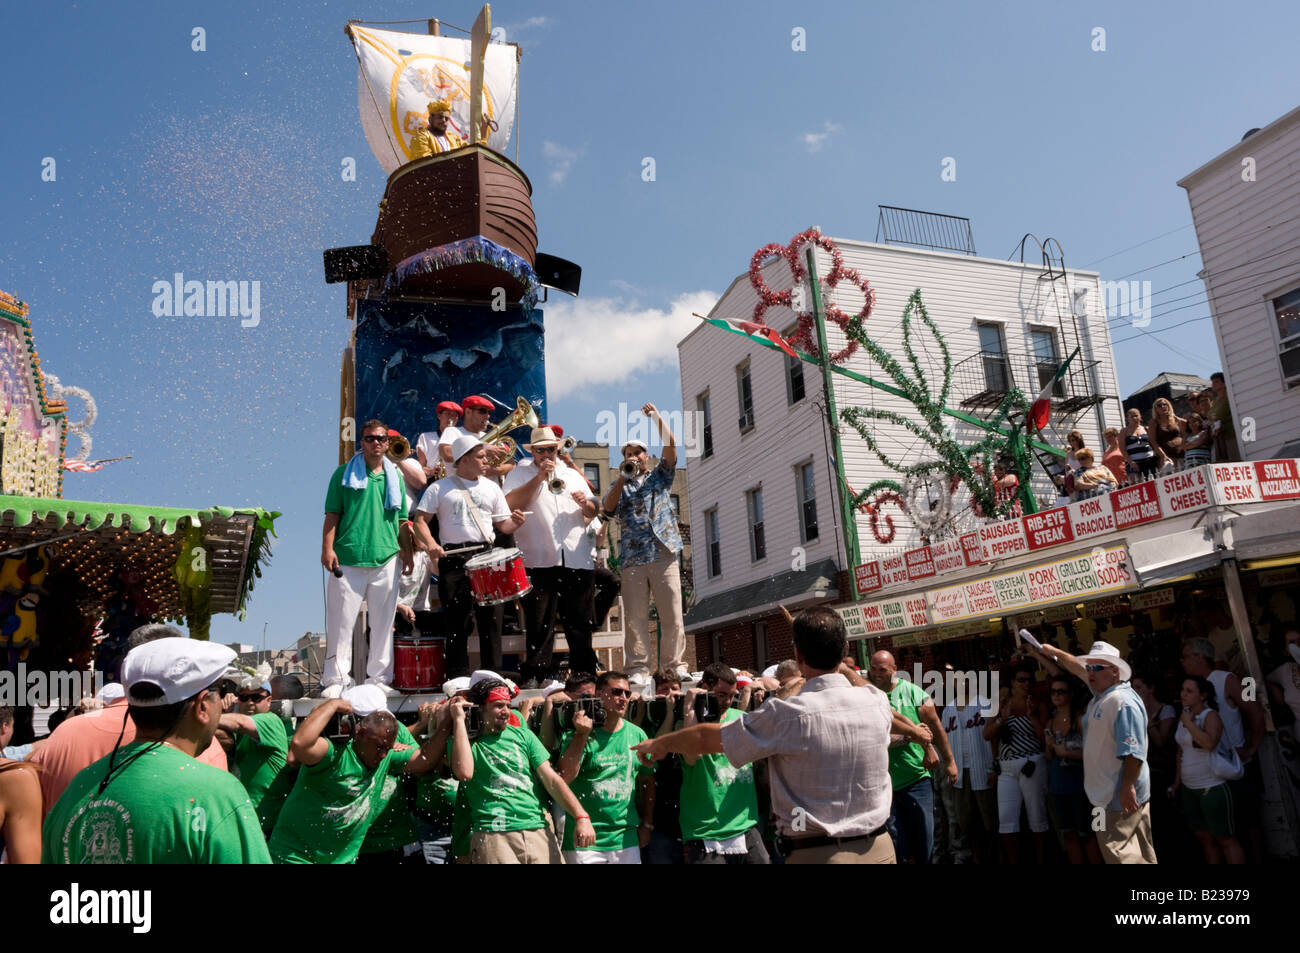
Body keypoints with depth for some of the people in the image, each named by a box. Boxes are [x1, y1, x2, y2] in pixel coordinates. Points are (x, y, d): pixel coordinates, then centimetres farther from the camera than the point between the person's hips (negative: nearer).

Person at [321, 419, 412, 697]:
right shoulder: (344, 473, 6)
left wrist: (405, 550, 10)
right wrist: (327, 548, -7)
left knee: (383, 622, 7)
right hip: (347, 560, -3)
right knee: (341, 622, 0)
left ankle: (378, 677, 16)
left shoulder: (395, 476, 15)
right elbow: (332, 515, 2)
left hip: (386, 560, 3)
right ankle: (336, 679, 9)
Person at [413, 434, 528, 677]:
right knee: (458, 618, -2)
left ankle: (493, 673, 10)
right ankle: (458, 676, 6)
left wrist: (515, 523, -6)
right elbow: (420, 520, 3)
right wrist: (430, 543, -15)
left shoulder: (491, 488, 17)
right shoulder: (440, 488, 8)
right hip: (453, 558, -2)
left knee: (490, 617, 2)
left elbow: (503, 524, 17)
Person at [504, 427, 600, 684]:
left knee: (580, 622, 7)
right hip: (539, 560, -3)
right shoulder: (520, 472, 9)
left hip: (577, 559, 4)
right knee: (539, 623, -3)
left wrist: (585, 503, -1)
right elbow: (511, 504, -9)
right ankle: (535, 673, 4)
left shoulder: (572, 475, 22)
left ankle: (584, 670, 16)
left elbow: (593, 513, 22)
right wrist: (539, 477, -11)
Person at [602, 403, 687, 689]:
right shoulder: (621, 486, 21)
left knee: (672, 614, -3)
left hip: (664, 554, -1)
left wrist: (656, 417, -1)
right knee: (635, 616, -3)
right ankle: (639, 669, 0)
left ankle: (673, 665, 4)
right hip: (633, 558, 1)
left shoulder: (661, 476, 19)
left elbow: (671, 446, 5)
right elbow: (609, 508, 2)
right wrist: (622, 477, -6)